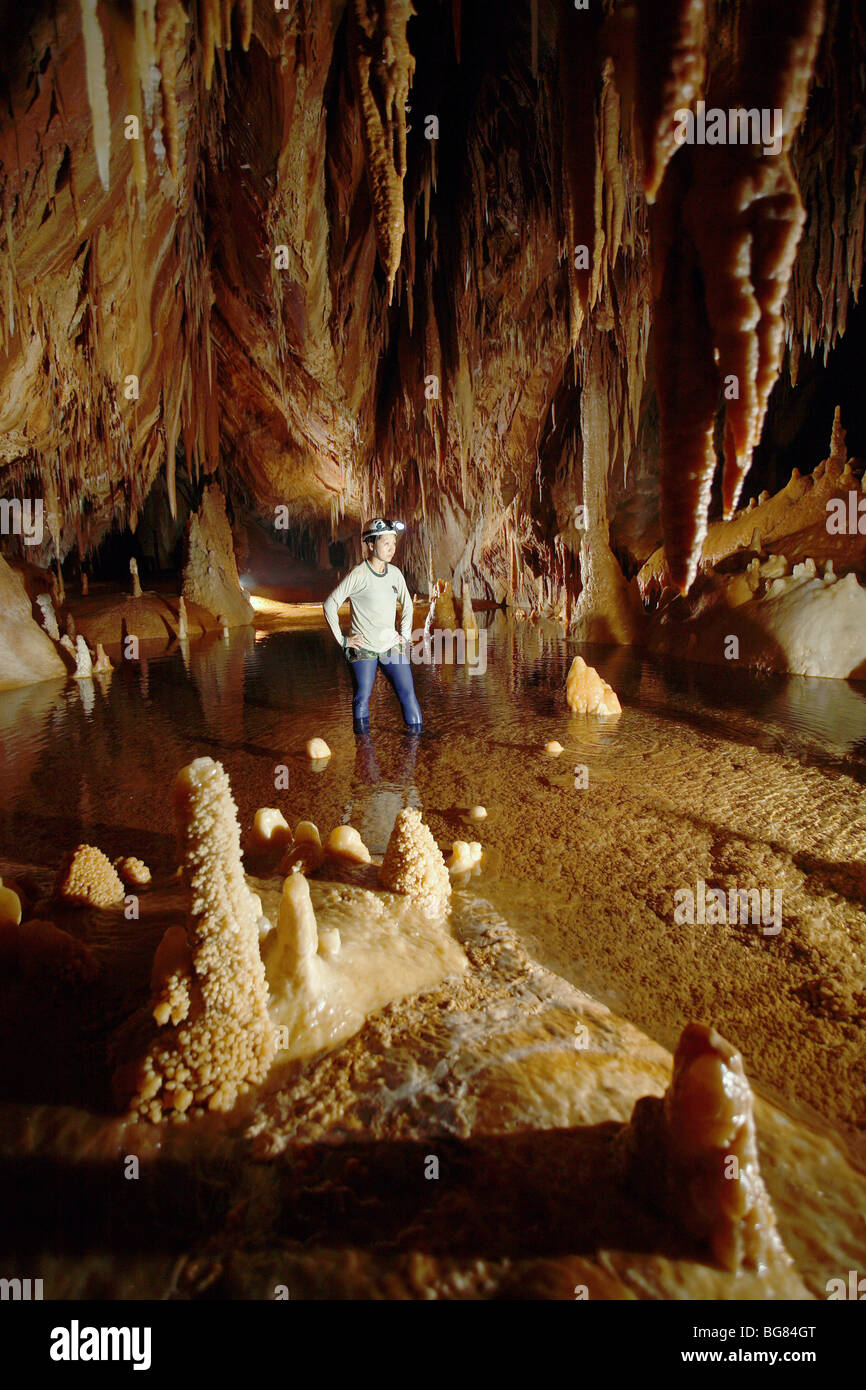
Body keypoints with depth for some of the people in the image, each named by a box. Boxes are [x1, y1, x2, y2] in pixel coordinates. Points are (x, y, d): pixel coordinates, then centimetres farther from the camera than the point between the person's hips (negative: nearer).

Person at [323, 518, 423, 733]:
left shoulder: (395, 573, 4)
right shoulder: (358, 575, -12)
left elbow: (407, 603, 22)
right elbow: (330, 604, -8)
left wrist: (405, 635, 13)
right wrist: (342, 640, -8)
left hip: (392, 647, 4)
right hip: (363, 649, -4)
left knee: (408, 694, -1)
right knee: (362, 699, 3)